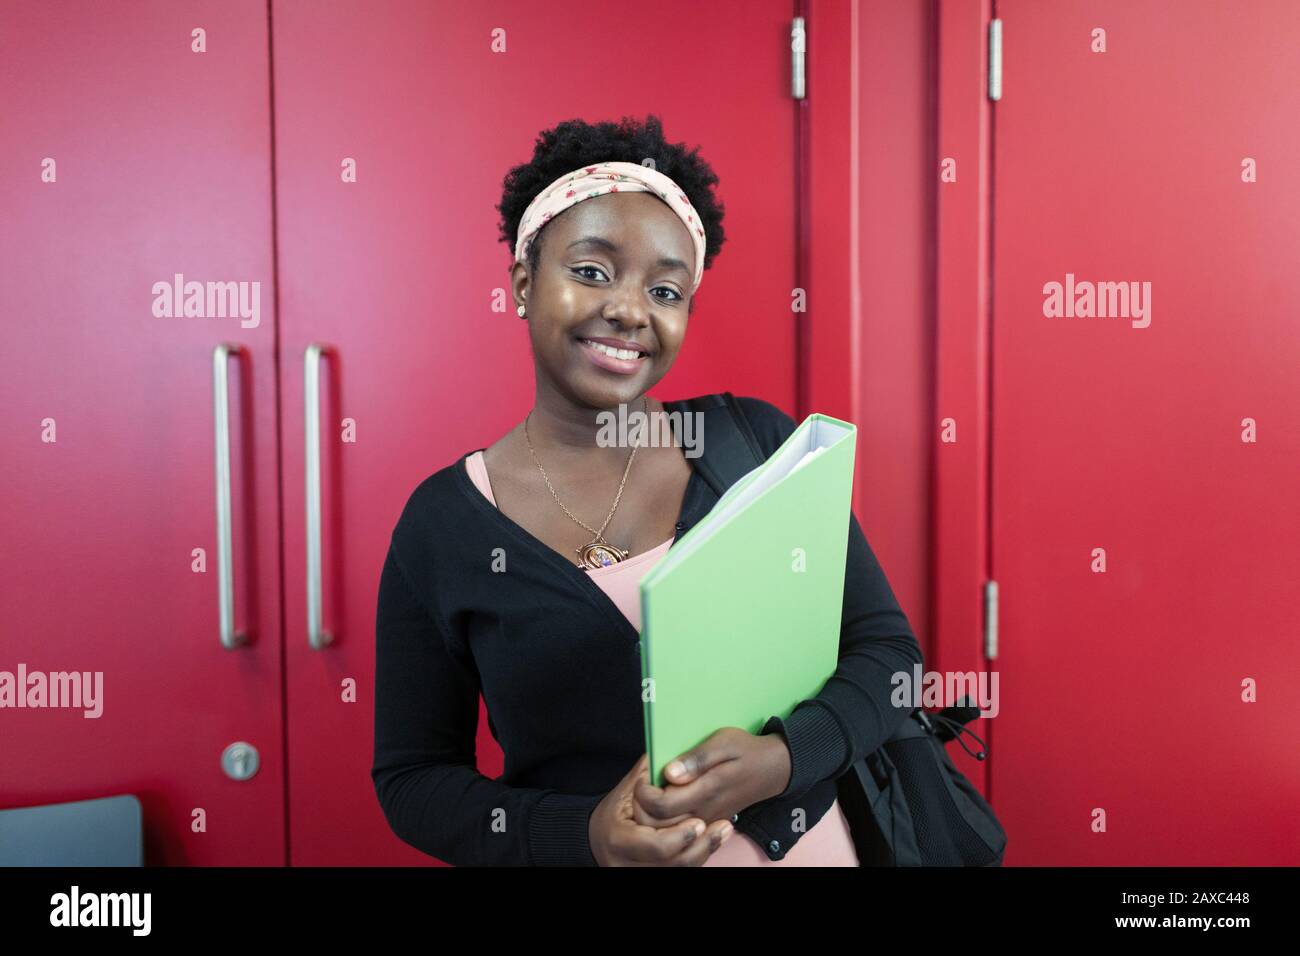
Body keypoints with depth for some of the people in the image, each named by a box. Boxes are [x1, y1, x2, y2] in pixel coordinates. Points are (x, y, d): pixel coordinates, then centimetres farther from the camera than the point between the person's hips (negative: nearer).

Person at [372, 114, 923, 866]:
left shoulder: (759, 440, -9)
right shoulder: (442, 523, -10)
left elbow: (886, 650, -5)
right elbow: (411, 778, -5)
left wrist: (778, 759, -23)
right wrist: (587, 836, -21)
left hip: (798, 842, 1)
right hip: (582, 854, 0)